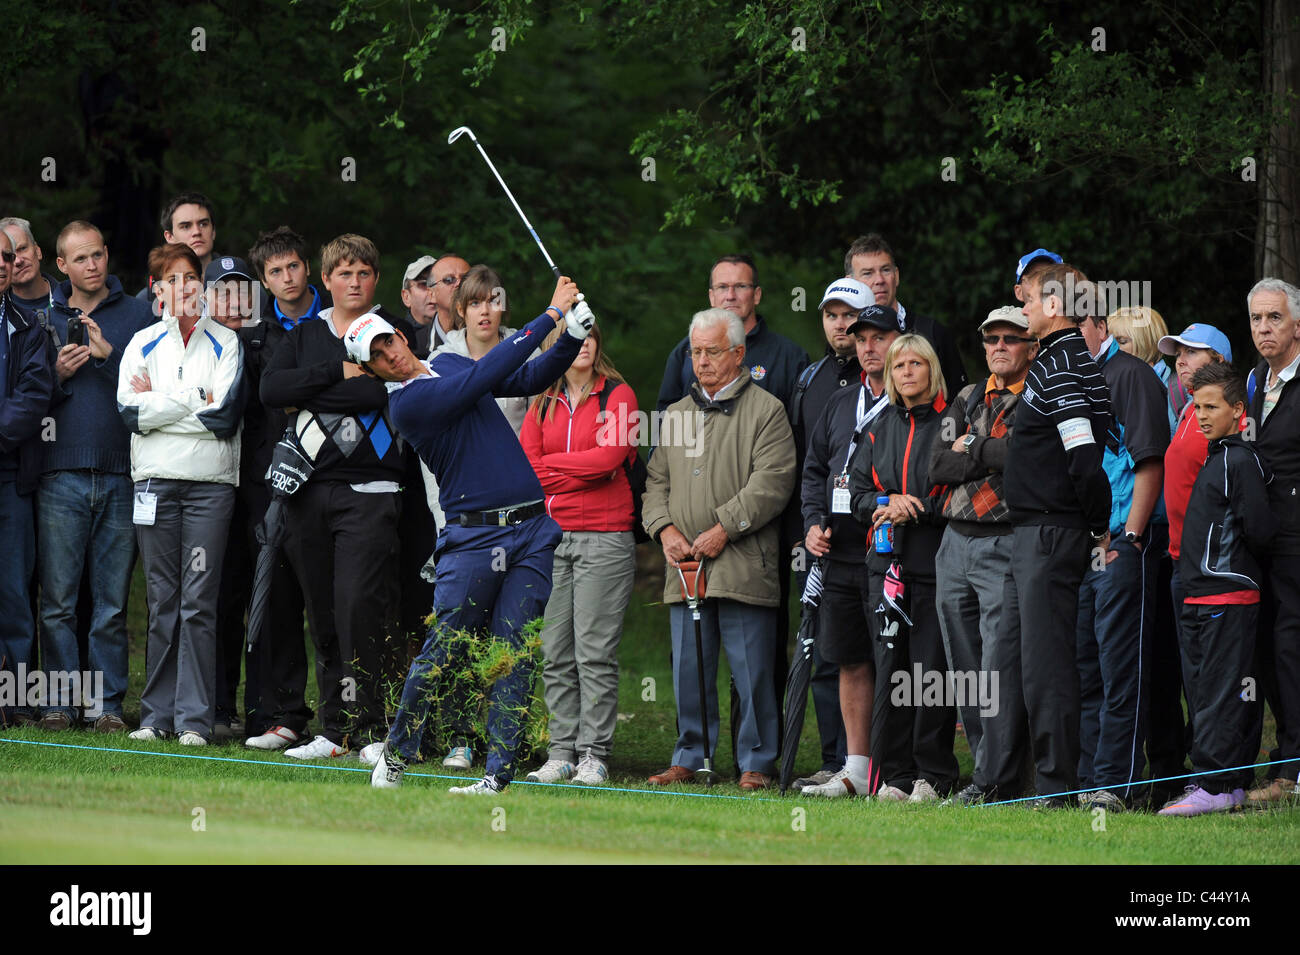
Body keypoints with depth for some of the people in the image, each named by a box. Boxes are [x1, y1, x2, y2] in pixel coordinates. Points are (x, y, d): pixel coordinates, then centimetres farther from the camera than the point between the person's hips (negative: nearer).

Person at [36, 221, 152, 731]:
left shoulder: (138, 315, 8)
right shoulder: (44, 316, 12)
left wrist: (109, 355, -12)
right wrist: (57, 377, -6)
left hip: (121, 474, -1)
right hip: (61, 474, 1)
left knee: (112, 603, 2)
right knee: (58, 601, -2)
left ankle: (109, 703, 6)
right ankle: (59, 703, 3)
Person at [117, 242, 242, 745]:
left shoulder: (225, 343, 7)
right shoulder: (143, 344, 12)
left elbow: (225, 415, -7)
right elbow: (131, 413, -2)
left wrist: (157, 404, -4)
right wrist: (196, 399, -6)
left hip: (210, 482, -2)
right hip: (156, 478, 2)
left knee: (198, 602, -6)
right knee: (161, 600, 3)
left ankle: (194, 718, -4)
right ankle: (157, 715, 7)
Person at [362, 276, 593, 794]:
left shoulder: (447, 363, 15)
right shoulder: (407, 402, -10)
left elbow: (527, 378, 19)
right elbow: (488, 374, -17)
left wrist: (571, 339, 1)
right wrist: (552, 314, -14)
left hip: (532, 531, 5)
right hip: (473, 534, -5)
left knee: (513, 656, -2)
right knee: (440, 652, -4)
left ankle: (499, 773, -2)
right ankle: (397, 753, 15)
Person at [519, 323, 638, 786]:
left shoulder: (617, 395, 2)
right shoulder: (543, 403, 14)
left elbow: (609, 457, -12)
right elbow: (524, 468, 4)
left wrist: (551, 464, -2)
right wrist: (582, 471, -8)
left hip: (604, 537, -4)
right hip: (550, 537, 4)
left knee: (595, 651, -7)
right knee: (556, 654, 3)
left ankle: (594, 755, -6)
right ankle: (562, 752, 7)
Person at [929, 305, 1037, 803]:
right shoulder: (968, 399, 17)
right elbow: (938, 467, 6)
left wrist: (972, 449, -5)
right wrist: (993, 458, -7)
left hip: (1007, 546, -7)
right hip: (956, 542, 7)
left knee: (1000, 664, -11)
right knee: (965, 668, 7)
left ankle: (995, 778, -9)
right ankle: (989, 773, 14)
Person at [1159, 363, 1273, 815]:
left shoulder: (1240, 460, -12)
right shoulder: (1214, 457, 18)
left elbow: (1259, 528, -18)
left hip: (1228, 596, -10)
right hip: (1201, 596, 10)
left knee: (1219, 692, -10)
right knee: (1202, 690, 10)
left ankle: (1217, 784, -12)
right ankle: (1229, 783, 14)